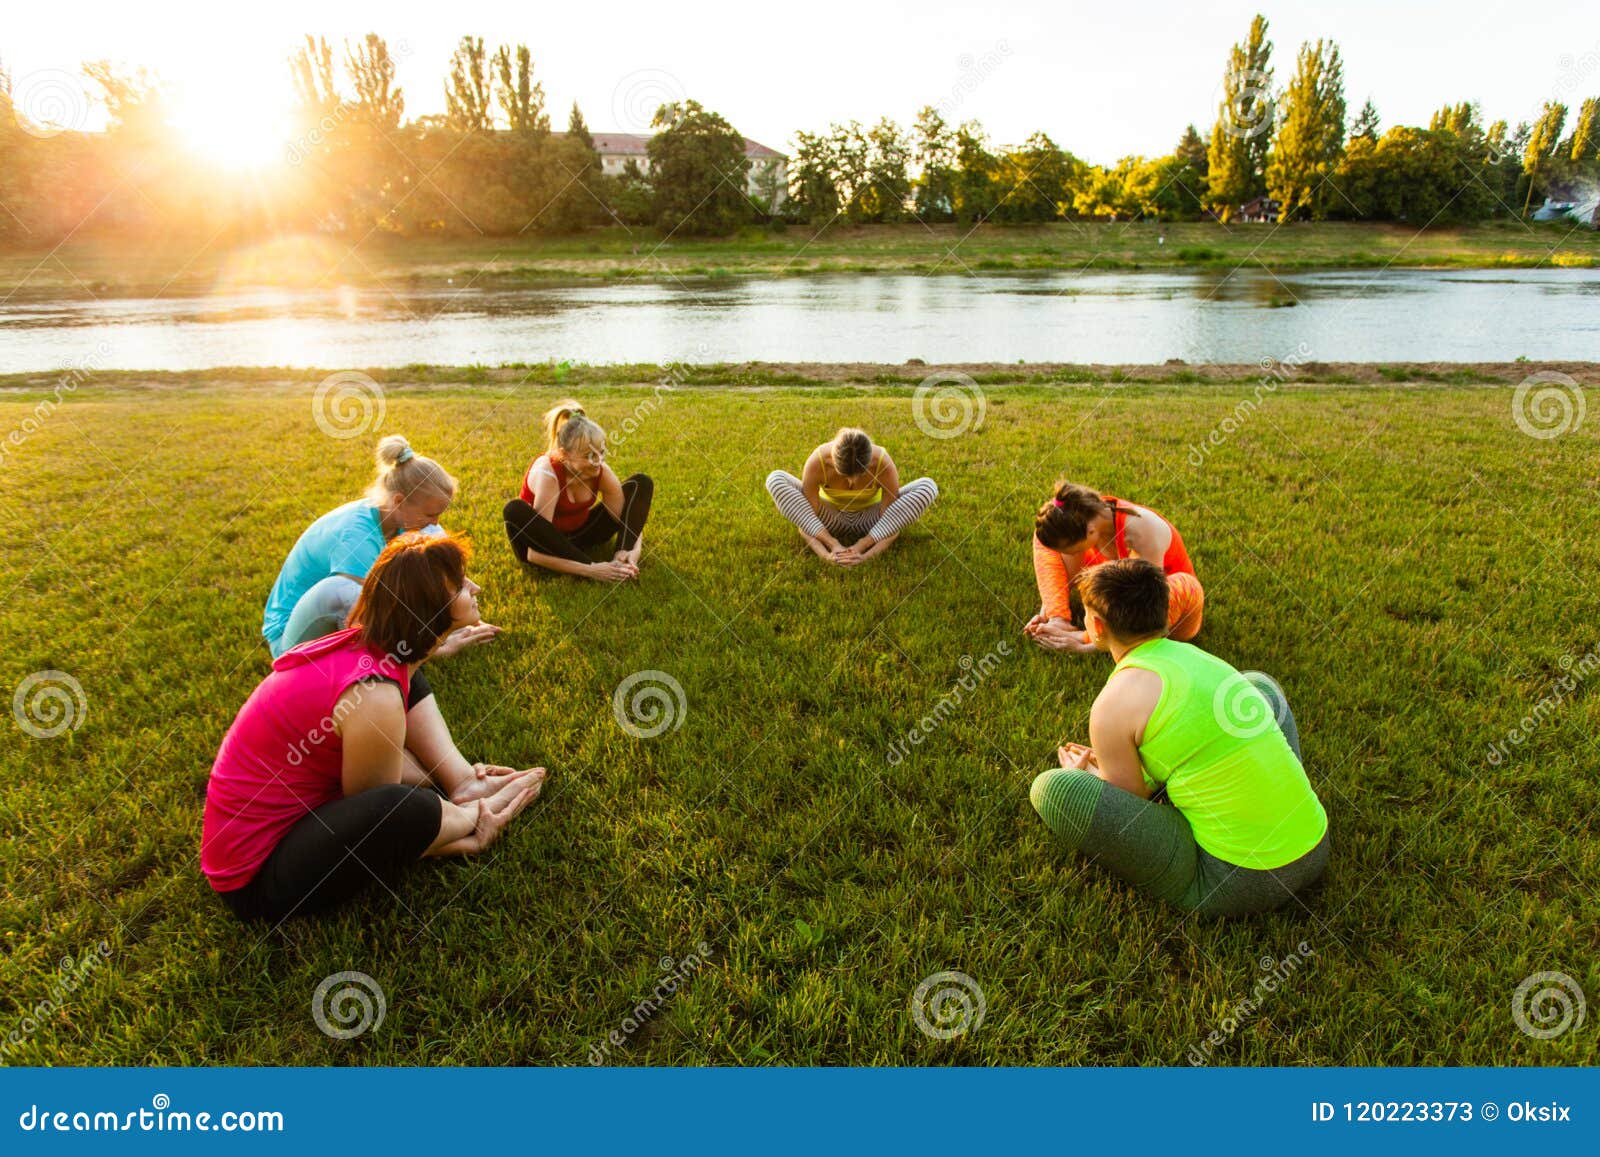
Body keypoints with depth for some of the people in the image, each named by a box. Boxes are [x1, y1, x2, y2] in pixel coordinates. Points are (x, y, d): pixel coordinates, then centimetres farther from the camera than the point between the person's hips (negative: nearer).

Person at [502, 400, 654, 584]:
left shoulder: (601, 472, -19)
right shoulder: (548, 474, -31)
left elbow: (631, 520, -10)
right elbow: (535, 554, -35)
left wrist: (634, 551, -33)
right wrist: (590, 570, -42)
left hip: (579, 537, 4)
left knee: (642, 483, -10)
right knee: (515, 510, -38)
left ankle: (619, 566, -28)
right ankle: (593, 565, -32)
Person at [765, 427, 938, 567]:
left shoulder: (884, 464, -31)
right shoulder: (817, 462, -31)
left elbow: (892, 525, -25)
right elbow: (805, 523, -26)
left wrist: (864, 555, -39)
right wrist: (826, 554, -40)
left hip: (869, 522, 0)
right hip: (831, 521, 0)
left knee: (928, 487, -27)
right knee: (775, 479, -25)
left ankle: (860, 546, -30)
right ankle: (833, 544, -30)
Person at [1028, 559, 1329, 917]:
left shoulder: (1113, 703, -15)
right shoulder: (1199, 656, 8)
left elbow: (1131, 807, -3)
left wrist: (1085, 774, 17)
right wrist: (1102, 762, 30)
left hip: (1240, 883, -7)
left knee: (1051, 788, -11)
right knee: (1258, 681, 29)